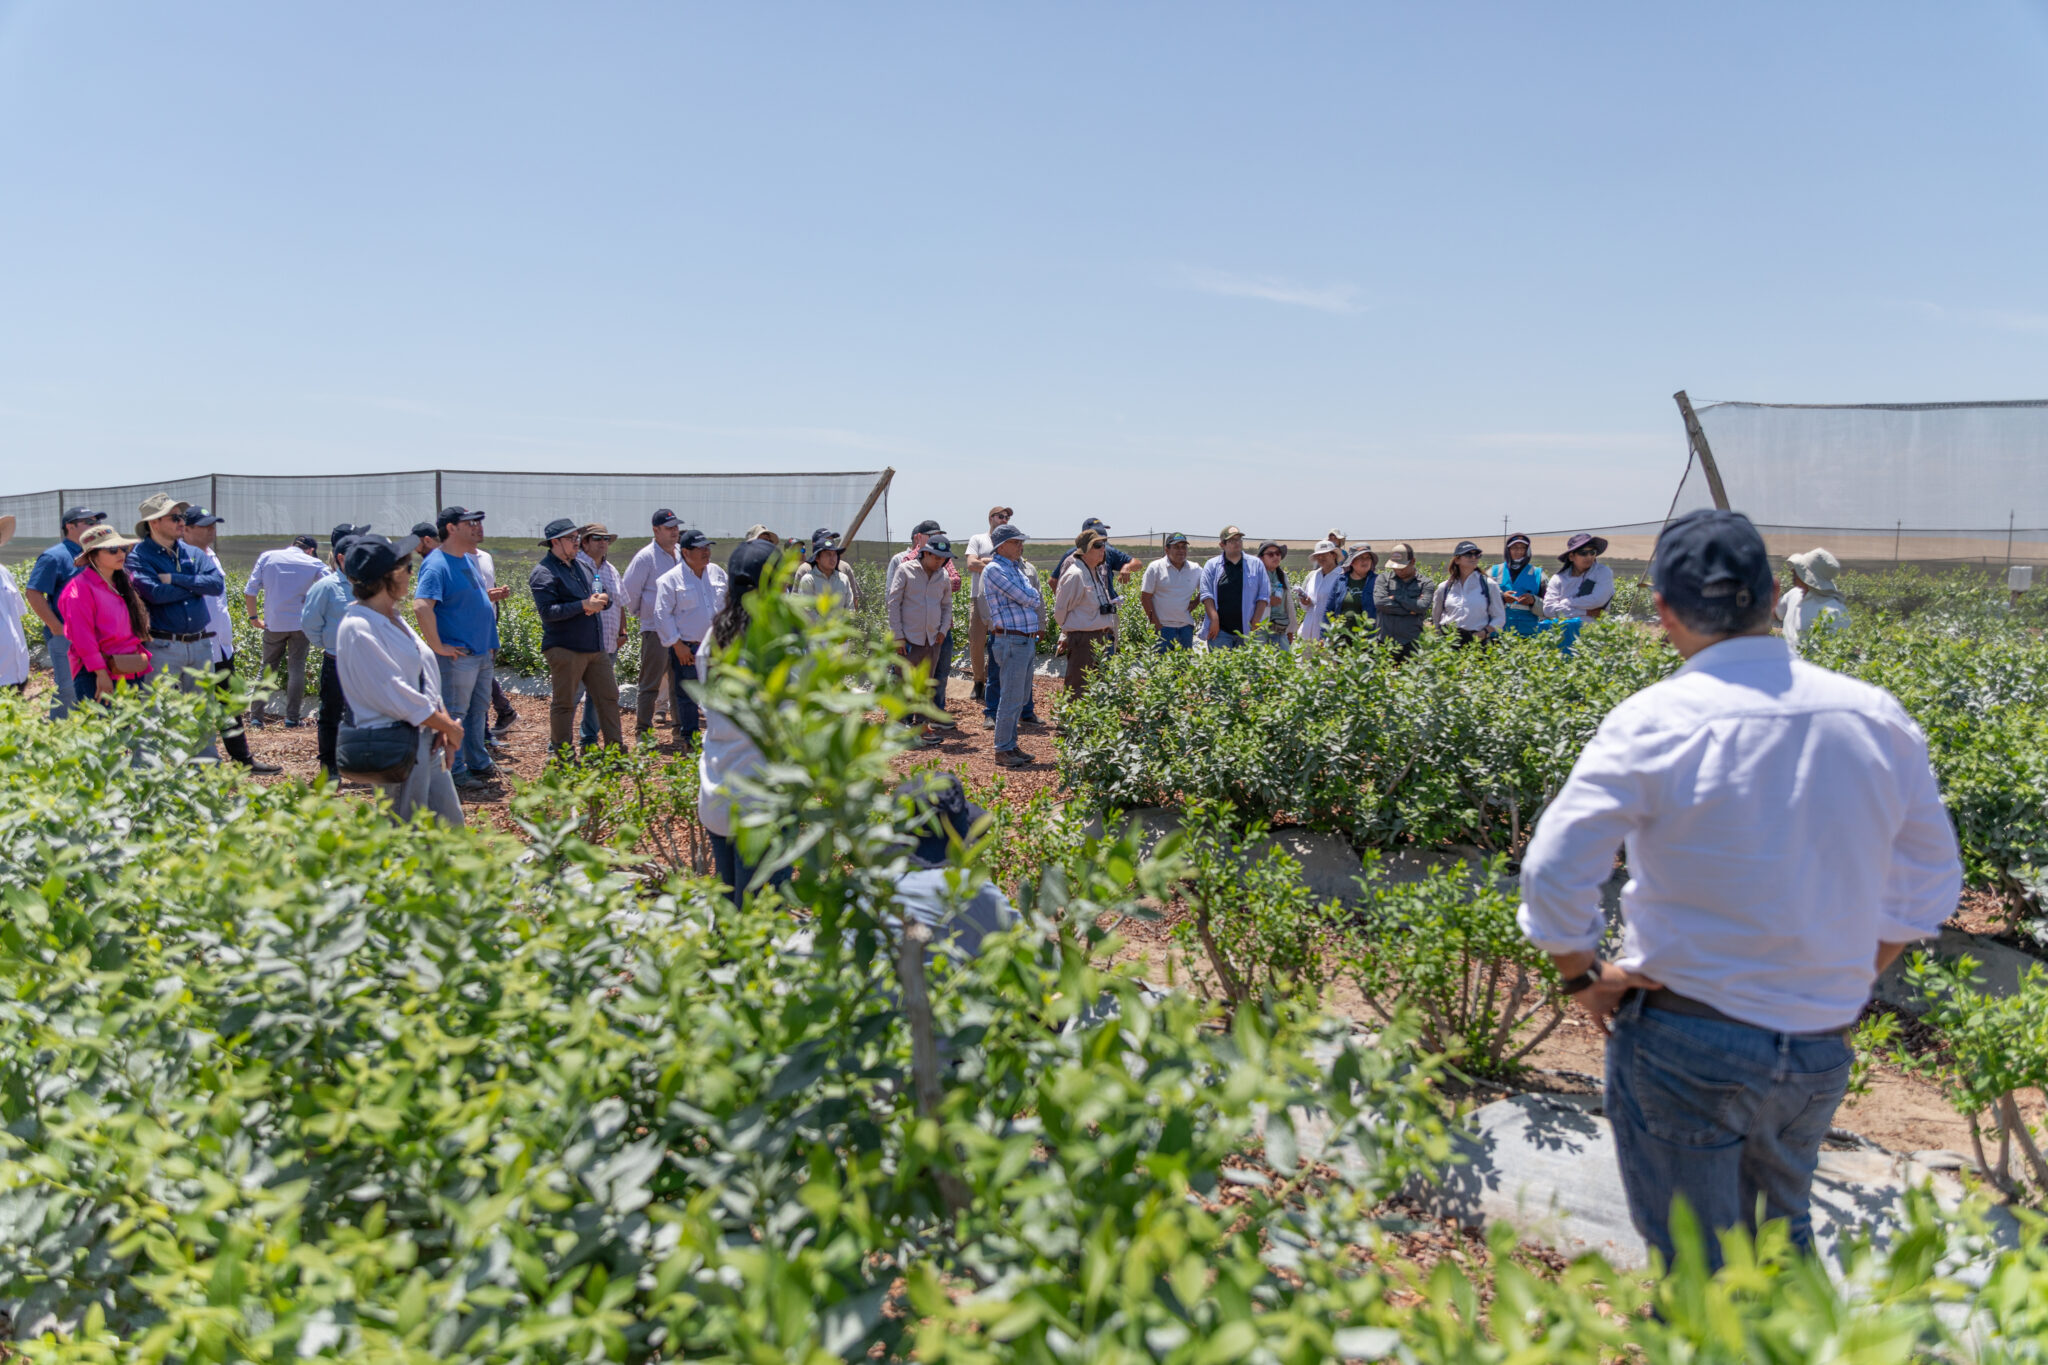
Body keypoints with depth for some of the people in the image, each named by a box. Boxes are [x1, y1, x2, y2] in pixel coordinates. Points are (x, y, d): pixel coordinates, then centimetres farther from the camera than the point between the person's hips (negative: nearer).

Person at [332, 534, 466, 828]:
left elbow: (424, 677, 12)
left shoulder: (394, 618, 12)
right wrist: (450, 726, -12)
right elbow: (395, 694, -19)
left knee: (451, 826, 13)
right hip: (394, 746, -9)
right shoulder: (357, 628, -16)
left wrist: (444, 725, -1)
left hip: (426, 741, 9)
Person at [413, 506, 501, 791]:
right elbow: (421, 607, -30)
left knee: (478, 710, 18)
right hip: (457, 655, -10)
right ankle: (455, 774, 8)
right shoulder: (437, 564, -18)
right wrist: (438, 647, -25)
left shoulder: (469, 559, 12)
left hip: (481, 652, 10)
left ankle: (479, 764, 31)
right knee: (454, 714, 0)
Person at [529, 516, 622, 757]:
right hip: (565, 649, -8)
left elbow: (605, 597, 21)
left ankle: (615, 747, 19)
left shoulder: (580, 567, 18)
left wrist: (600, 600, -3)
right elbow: (548, 611, -18)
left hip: (595, 646, 8)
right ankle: (562, 753, 12)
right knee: (563, 702, 2)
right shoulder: (543, 572, -8)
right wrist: (584, 605, -20)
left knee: (609, 696, 10)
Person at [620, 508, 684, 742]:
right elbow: (629, 589, -4)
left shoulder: (680, 556, 12)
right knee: (650, 684, -3)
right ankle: (642, 732, 4)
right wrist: (640, 614, 6)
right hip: (655, 630, -6)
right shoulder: (646, 557, -8)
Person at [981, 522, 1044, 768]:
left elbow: (1034, 600, 16)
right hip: (1012, 641, -9)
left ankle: (1011, 745, 21)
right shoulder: (994, 569, -11)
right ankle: (1003, 751, 2)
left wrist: (1029, 598, -2)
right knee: (1011, 698, -6)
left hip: (1028, 640, 9)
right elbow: (1027, 598, -13)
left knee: (1021, 698, 13)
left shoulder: (1017, 568, 18)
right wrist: (1032, 598, 6)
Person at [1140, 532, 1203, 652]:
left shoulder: (1195, 570, 8)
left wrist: (1195, 602, 6)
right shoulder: (1155, 568, -2)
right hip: (1163, 626, -4)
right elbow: (1145, 597, -3)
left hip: (1186, 625, 4)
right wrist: (1156, 623, -9)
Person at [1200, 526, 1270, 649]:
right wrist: (1214, 620, -12)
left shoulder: (1256, 564, 11)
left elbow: (1264, 595, 8)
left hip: (1247, 631, 2)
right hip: (1220, 630, -2)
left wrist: (1256, 622, -2)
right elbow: (1206, 594, 0)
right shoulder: (1212, 566, 7)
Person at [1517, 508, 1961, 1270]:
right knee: (1784, 1231, 29)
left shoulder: (1654, 723, -17)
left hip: (1685, 1043, -5)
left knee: (1695, 1269, 13)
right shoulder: (1879, 719, -2)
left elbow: (1553, 874, -21)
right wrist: (1848, 981, 17)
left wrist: (1582, 977, -5)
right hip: (1821, 1049, 5)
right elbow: (1928, 889, 9)